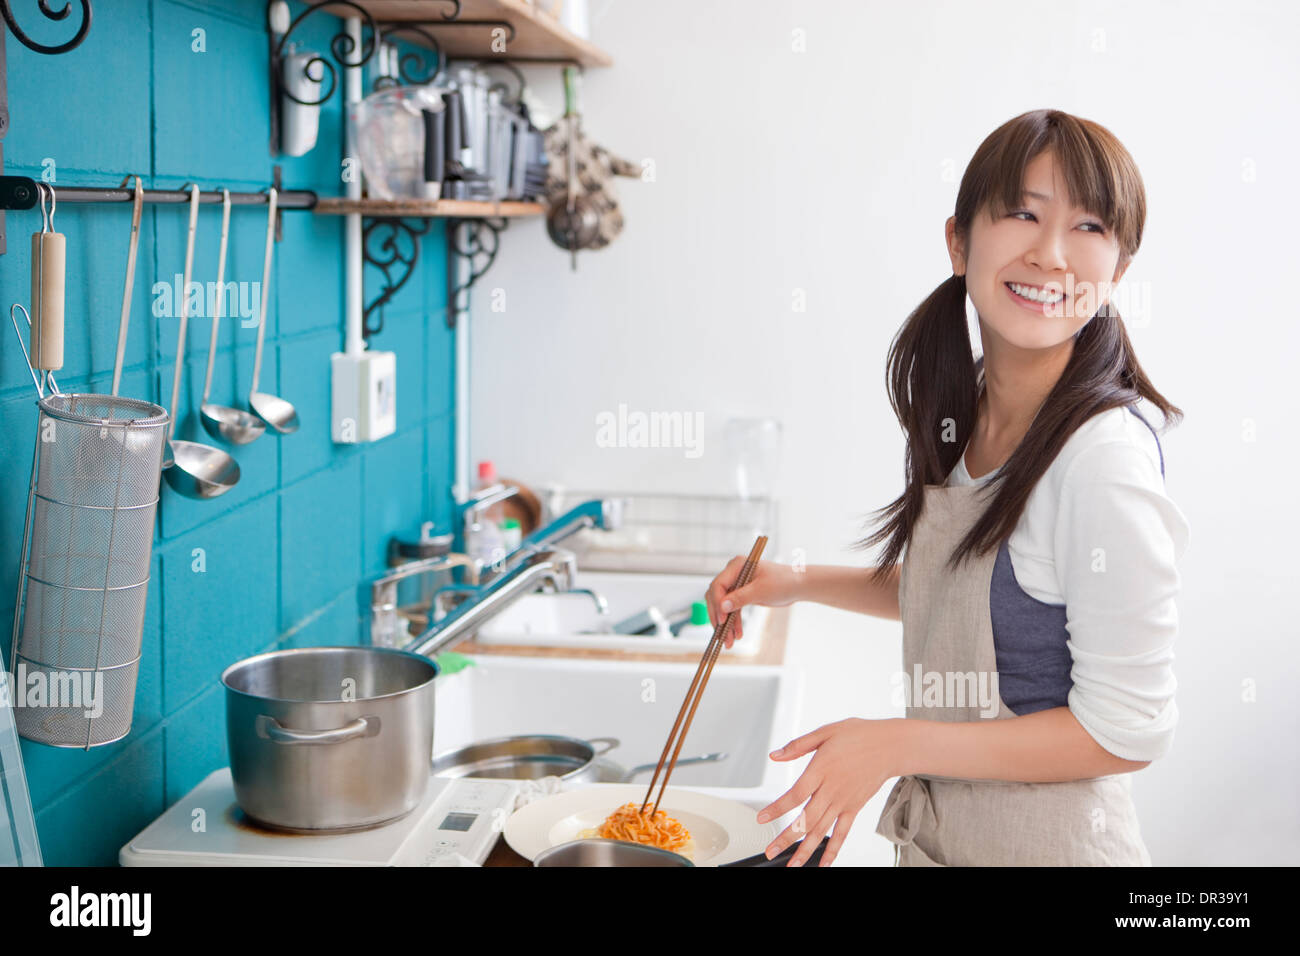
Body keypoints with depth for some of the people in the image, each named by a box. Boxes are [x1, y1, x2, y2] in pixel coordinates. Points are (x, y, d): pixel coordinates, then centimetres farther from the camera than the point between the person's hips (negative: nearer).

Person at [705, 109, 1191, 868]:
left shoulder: (1105, 459, -25)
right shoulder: (968, 415, -1)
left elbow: (1127, 732, -22)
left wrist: (898, 744, -22)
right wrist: (802, 584, 4)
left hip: (1047, 842, -7)